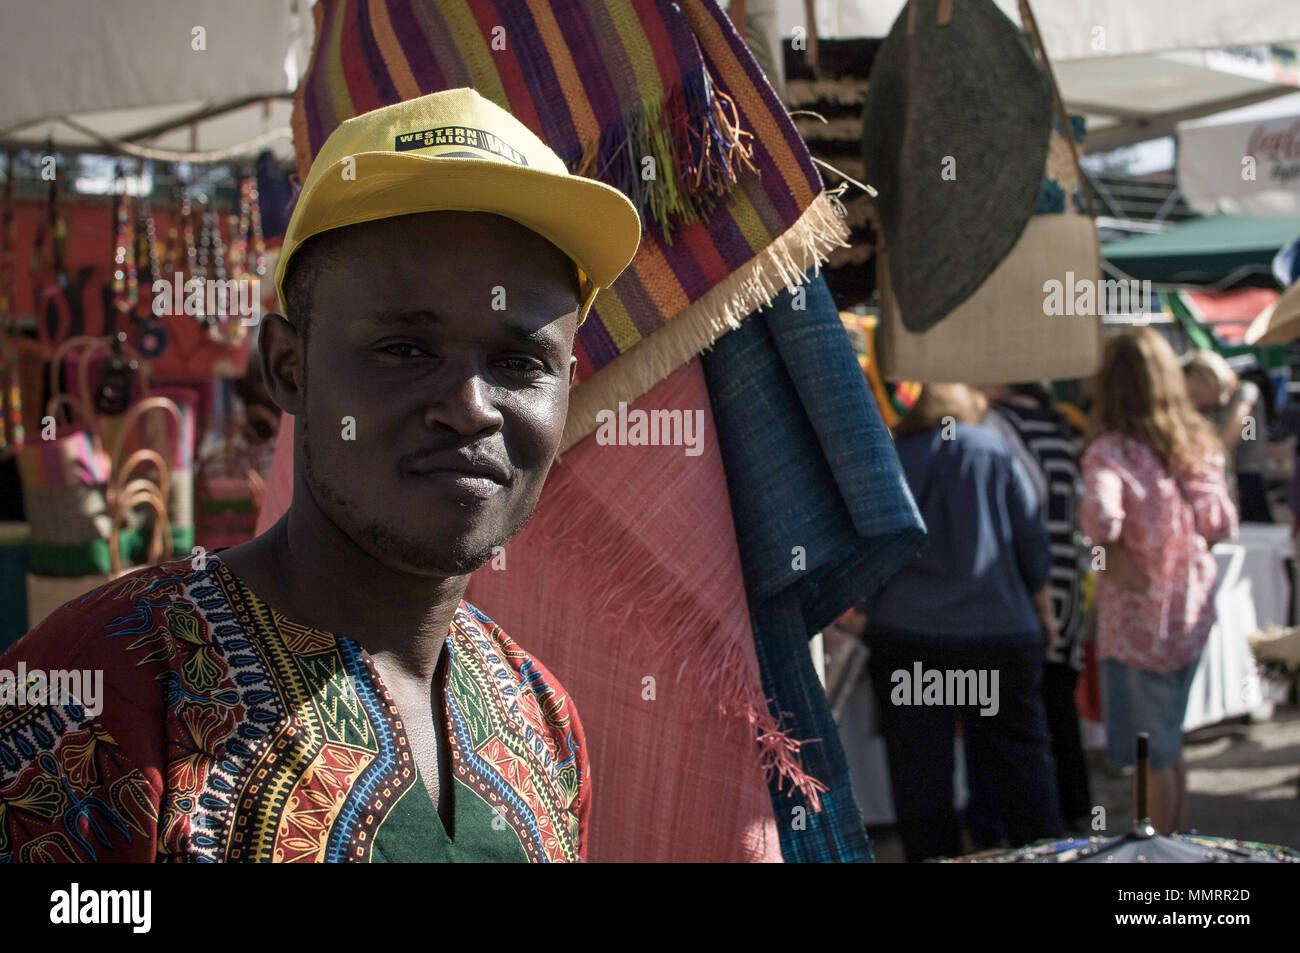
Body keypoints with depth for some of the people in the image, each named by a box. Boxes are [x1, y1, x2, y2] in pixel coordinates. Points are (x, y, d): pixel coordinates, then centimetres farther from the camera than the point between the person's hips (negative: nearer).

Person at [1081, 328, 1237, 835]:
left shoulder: (1111, 452, -18)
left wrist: (1112, 553, -19)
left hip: (1138, 620, -6)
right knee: (1170, 745, 22)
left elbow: (1100, 512, -37)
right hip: (1191, 612, 6)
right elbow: (1221, 525, 2)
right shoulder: (1198, 443, 0)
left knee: (1151, 753, 7)